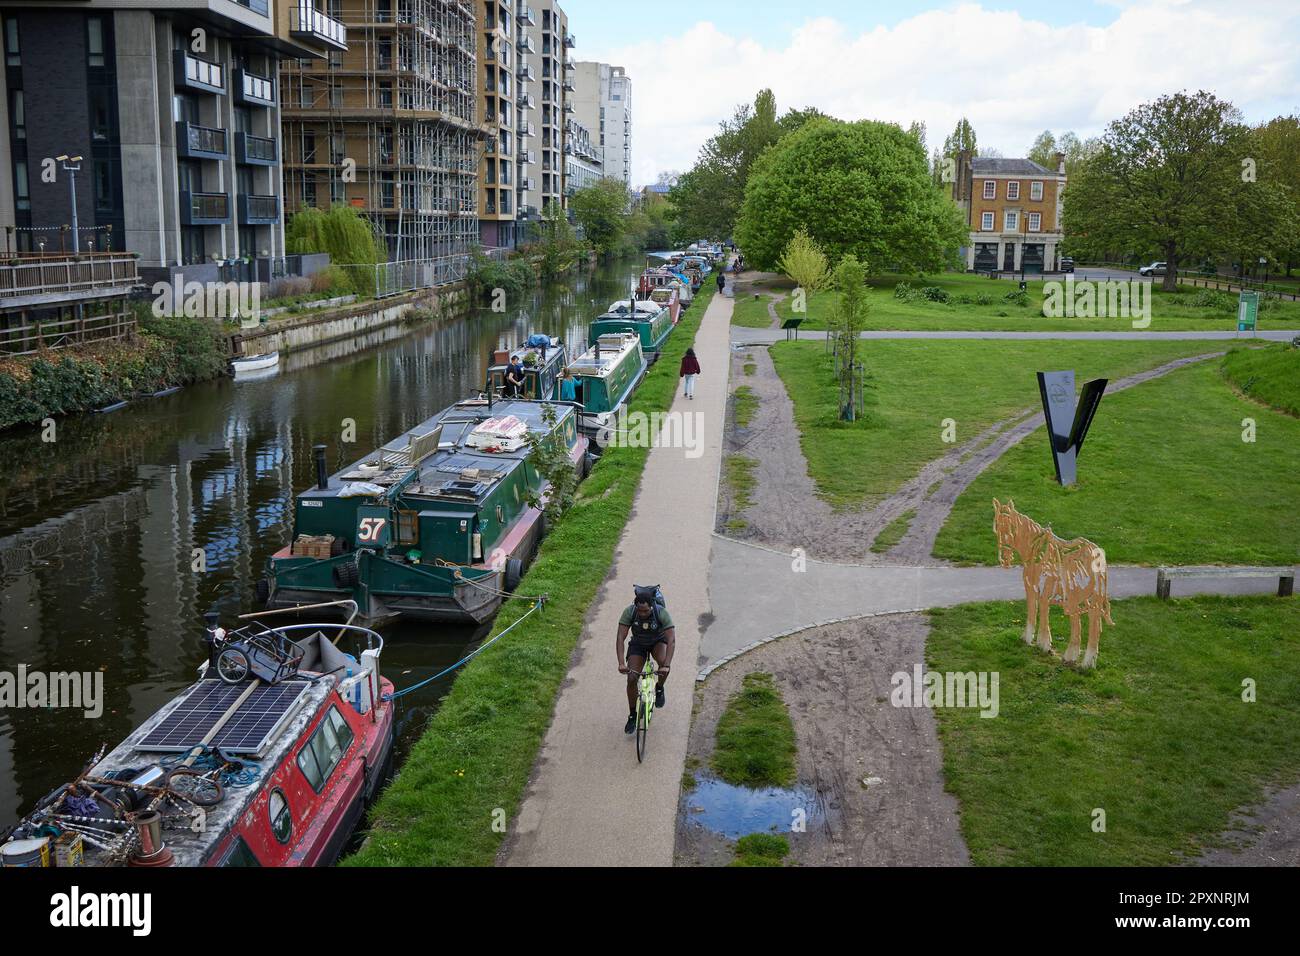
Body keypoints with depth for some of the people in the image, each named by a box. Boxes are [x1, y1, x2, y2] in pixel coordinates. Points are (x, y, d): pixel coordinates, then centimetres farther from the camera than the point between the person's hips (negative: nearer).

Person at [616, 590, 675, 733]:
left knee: (663, 662, -33)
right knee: (632, 679, -13)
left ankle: (659, 689, -1)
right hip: (638, 644, 1)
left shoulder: (662, 613, -33)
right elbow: (620, 638, -30)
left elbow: (671, 640, -36)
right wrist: (621, 663, -42)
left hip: (658, 642, -1)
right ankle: (632, 716, 8)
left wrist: (666, 666, -48)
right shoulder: (629, 612, -29)